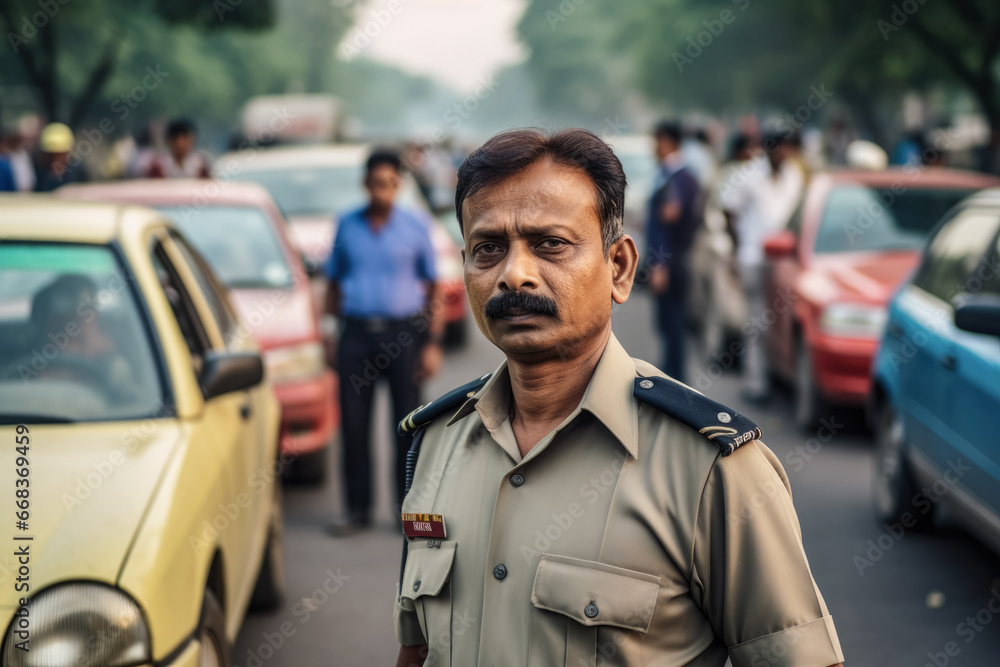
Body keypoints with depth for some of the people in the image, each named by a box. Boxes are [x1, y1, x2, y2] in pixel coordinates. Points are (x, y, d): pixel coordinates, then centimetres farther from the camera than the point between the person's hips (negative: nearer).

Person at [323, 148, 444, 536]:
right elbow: (333, 283, 14)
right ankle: (358, 509, 12)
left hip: (403, 333, -1)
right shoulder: (347, 226, 8)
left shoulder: (415, 227, 3)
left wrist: (433, 343, -3)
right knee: (354, 423, 2)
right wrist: (329, 337, 7)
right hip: (356, 333, 2)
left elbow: (433, 288, 4)